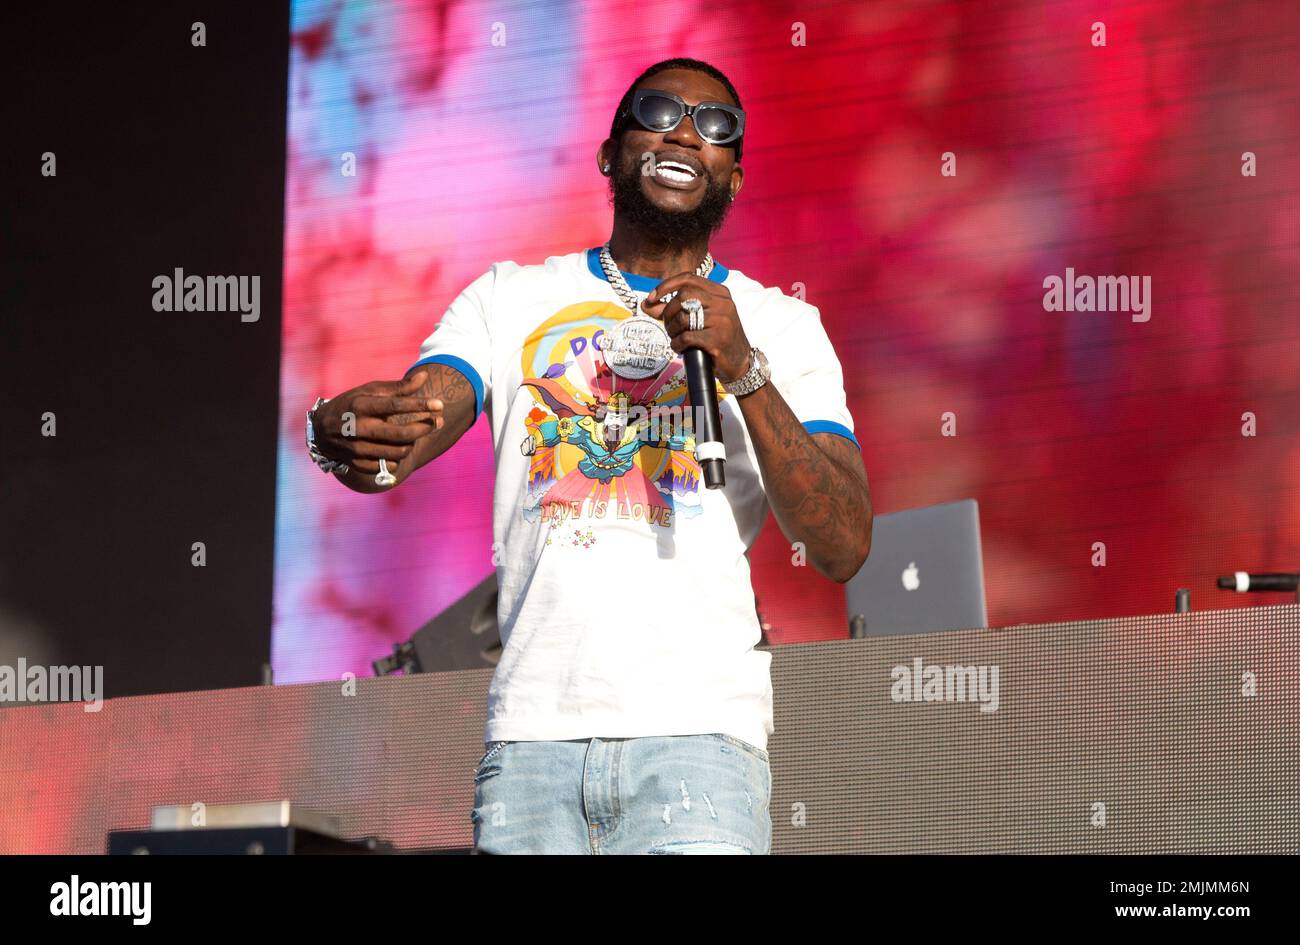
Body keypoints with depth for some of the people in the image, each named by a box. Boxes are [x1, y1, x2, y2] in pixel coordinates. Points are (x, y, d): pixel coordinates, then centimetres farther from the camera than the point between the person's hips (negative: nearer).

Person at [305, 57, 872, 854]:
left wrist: (744, 372, -11)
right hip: (532, 727, 2)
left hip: (697, 734, -1)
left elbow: (844, 547, 0)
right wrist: (350, 437, -28)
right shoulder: (511, 300, 15)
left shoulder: (780, 327, 11)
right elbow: (417, 416, -4)